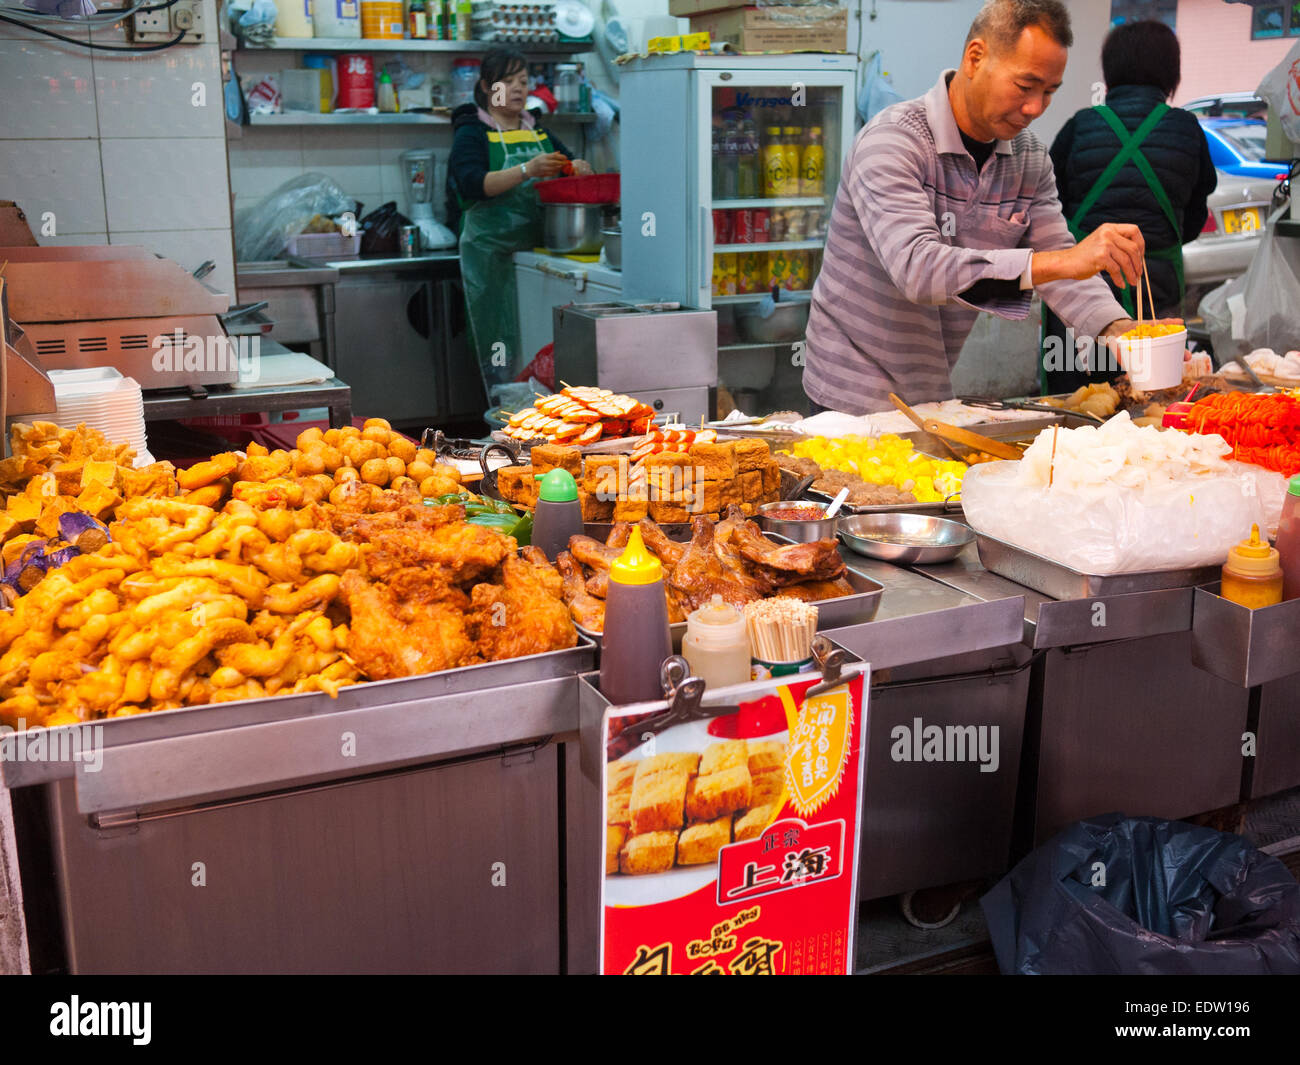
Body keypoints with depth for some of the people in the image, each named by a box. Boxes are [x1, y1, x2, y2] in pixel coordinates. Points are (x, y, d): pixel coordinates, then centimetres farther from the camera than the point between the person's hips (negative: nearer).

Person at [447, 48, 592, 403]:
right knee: (505, 350, -8)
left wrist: (578, 169, -2)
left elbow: (568, 165, 24)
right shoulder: (472, 133, 1)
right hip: (492, 251, -5)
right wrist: (527, 171, -27)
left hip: (537, 250, 5)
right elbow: (472, 184, -15)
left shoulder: (538, 132, 18)